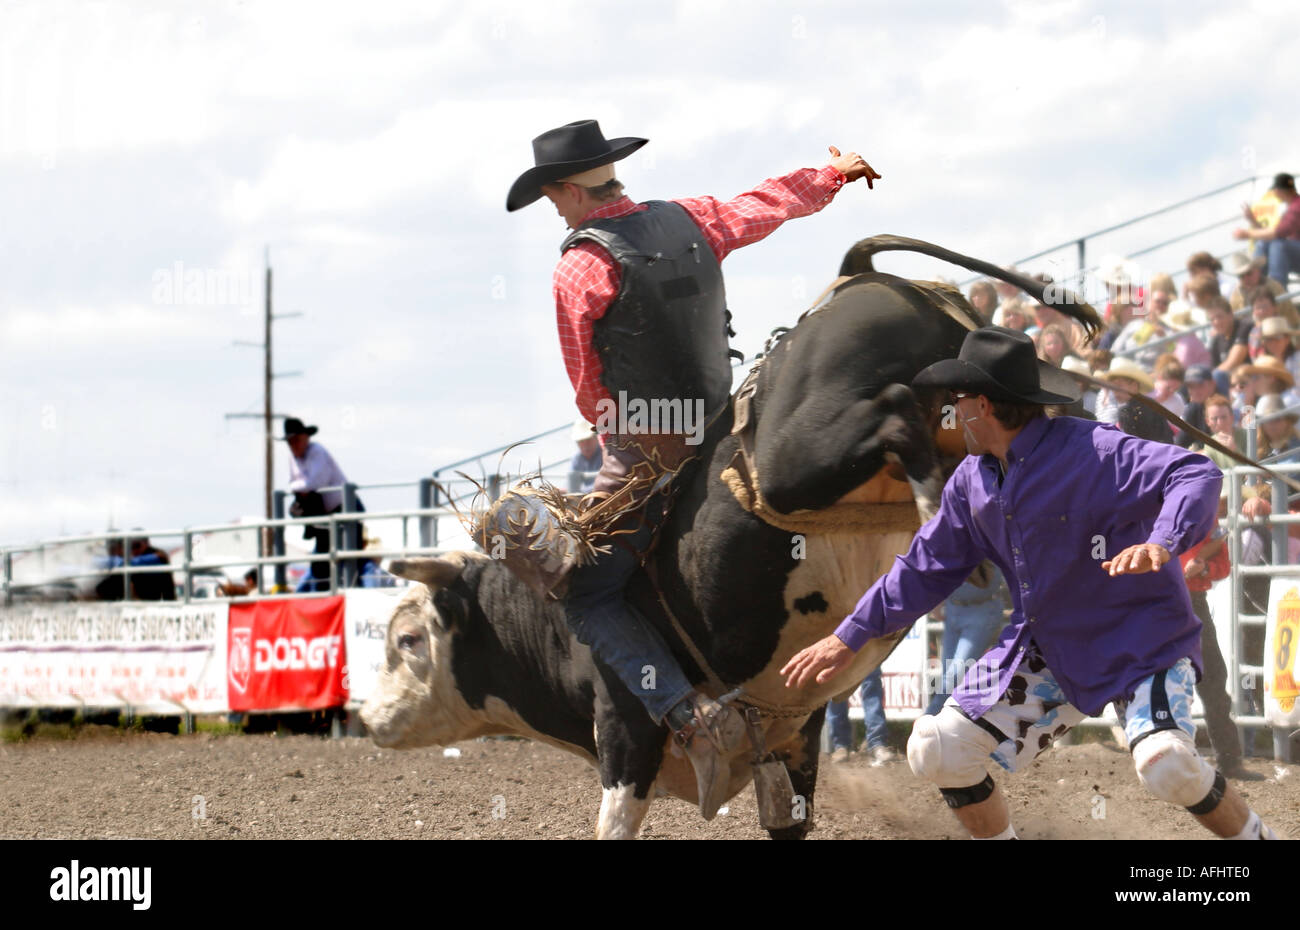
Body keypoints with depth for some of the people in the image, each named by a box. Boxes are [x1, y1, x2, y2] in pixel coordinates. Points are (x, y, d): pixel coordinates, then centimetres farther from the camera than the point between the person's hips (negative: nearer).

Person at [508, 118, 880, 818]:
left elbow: (587, 386, -6)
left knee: (591, 601, -5)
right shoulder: (691, 222, 1)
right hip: (716, 435, 7)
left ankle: (690, 713, -22)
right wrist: (836, 173, 39)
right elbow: (769, 205, 20)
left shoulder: (581, 267, -16)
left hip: (640, 457, -7)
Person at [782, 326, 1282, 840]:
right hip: (1045, 652, 7)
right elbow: (928, 566, 14)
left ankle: (1255, 836, -3)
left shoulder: (1089, 451, -21)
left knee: (1166, 765, -30)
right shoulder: (972, 479, 3)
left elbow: (1199, 474, -30)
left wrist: (1162, 543, -49)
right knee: (937, 750, -3)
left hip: (1141, 642, -7)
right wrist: (849, 637, 11)